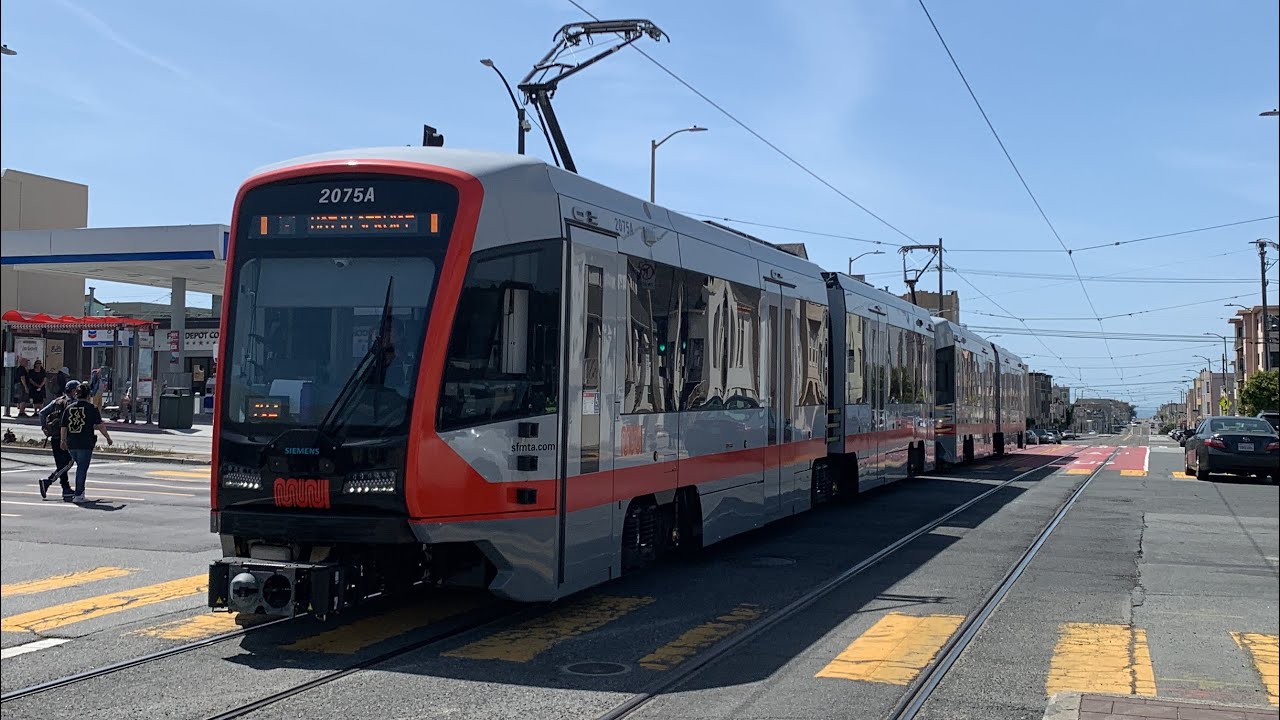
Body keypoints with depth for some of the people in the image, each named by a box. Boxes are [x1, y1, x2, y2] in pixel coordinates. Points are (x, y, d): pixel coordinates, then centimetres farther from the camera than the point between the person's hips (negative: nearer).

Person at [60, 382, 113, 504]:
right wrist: (108, 438, 5)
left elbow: (64, 427, 10)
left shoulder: (69, 408, 7)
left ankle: (80, 492, 23)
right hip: (85, 444, -5)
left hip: (71, 444, 5)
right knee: (82, 469, 0)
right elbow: (100, 425, -7)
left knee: (80, 467, 21)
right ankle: (78, 496, -1)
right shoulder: (92, 408, -6)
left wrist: (63, 441, 23)